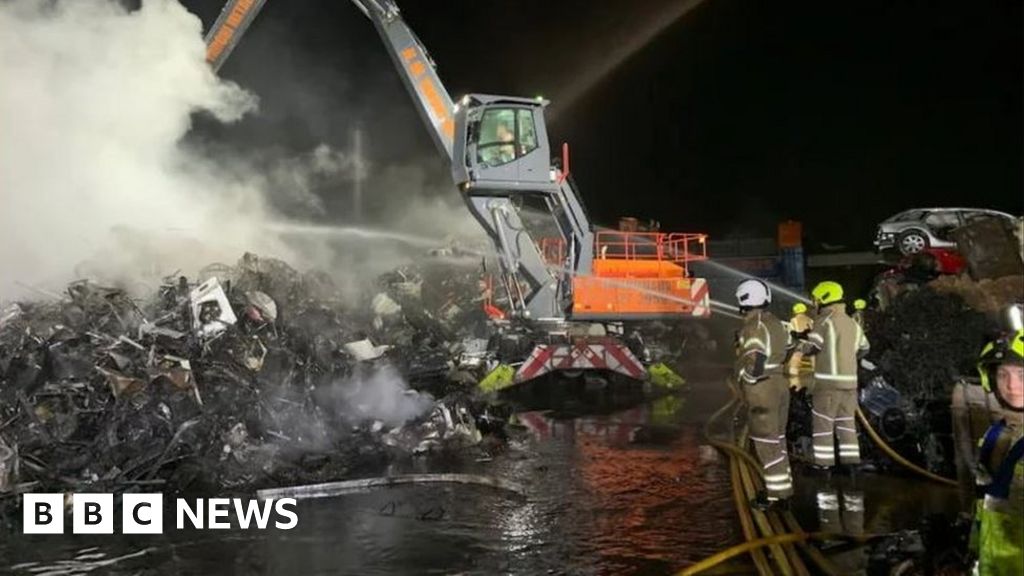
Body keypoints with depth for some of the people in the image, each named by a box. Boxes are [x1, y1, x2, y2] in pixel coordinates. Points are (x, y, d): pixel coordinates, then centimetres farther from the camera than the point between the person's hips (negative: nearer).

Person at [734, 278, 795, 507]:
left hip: (761, 392, -9)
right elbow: (788, 351, 15)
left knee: (766, 443, -1)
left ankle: (776, 492, 5)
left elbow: (754, 364, -25)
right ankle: (783, 487, 25)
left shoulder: (754, 328, -18)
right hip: (780, 386, 9)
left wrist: (744, 380, -7)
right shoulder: (776, 323, 10)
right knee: (777, 440, 17)